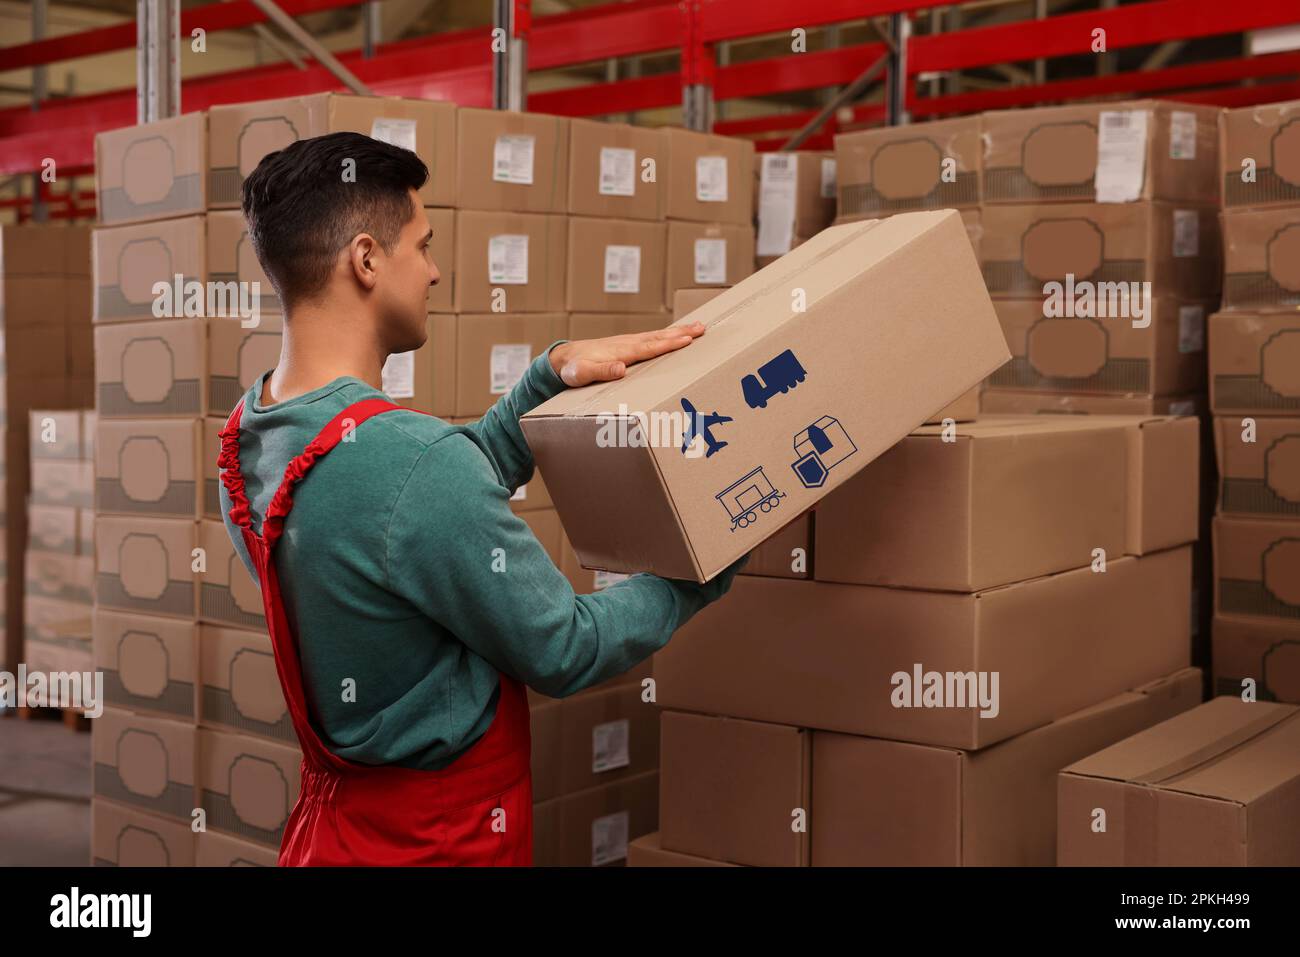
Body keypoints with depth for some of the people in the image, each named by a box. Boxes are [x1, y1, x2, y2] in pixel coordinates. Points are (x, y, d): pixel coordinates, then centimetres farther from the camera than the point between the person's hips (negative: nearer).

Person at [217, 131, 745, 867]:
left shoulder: (250, 431, -3)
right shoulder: (410, 458, -30)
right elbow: (566, 651, -19)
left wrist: (553, 374, 0)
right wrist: (709, 573, -5)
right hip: (439, 839, -8)